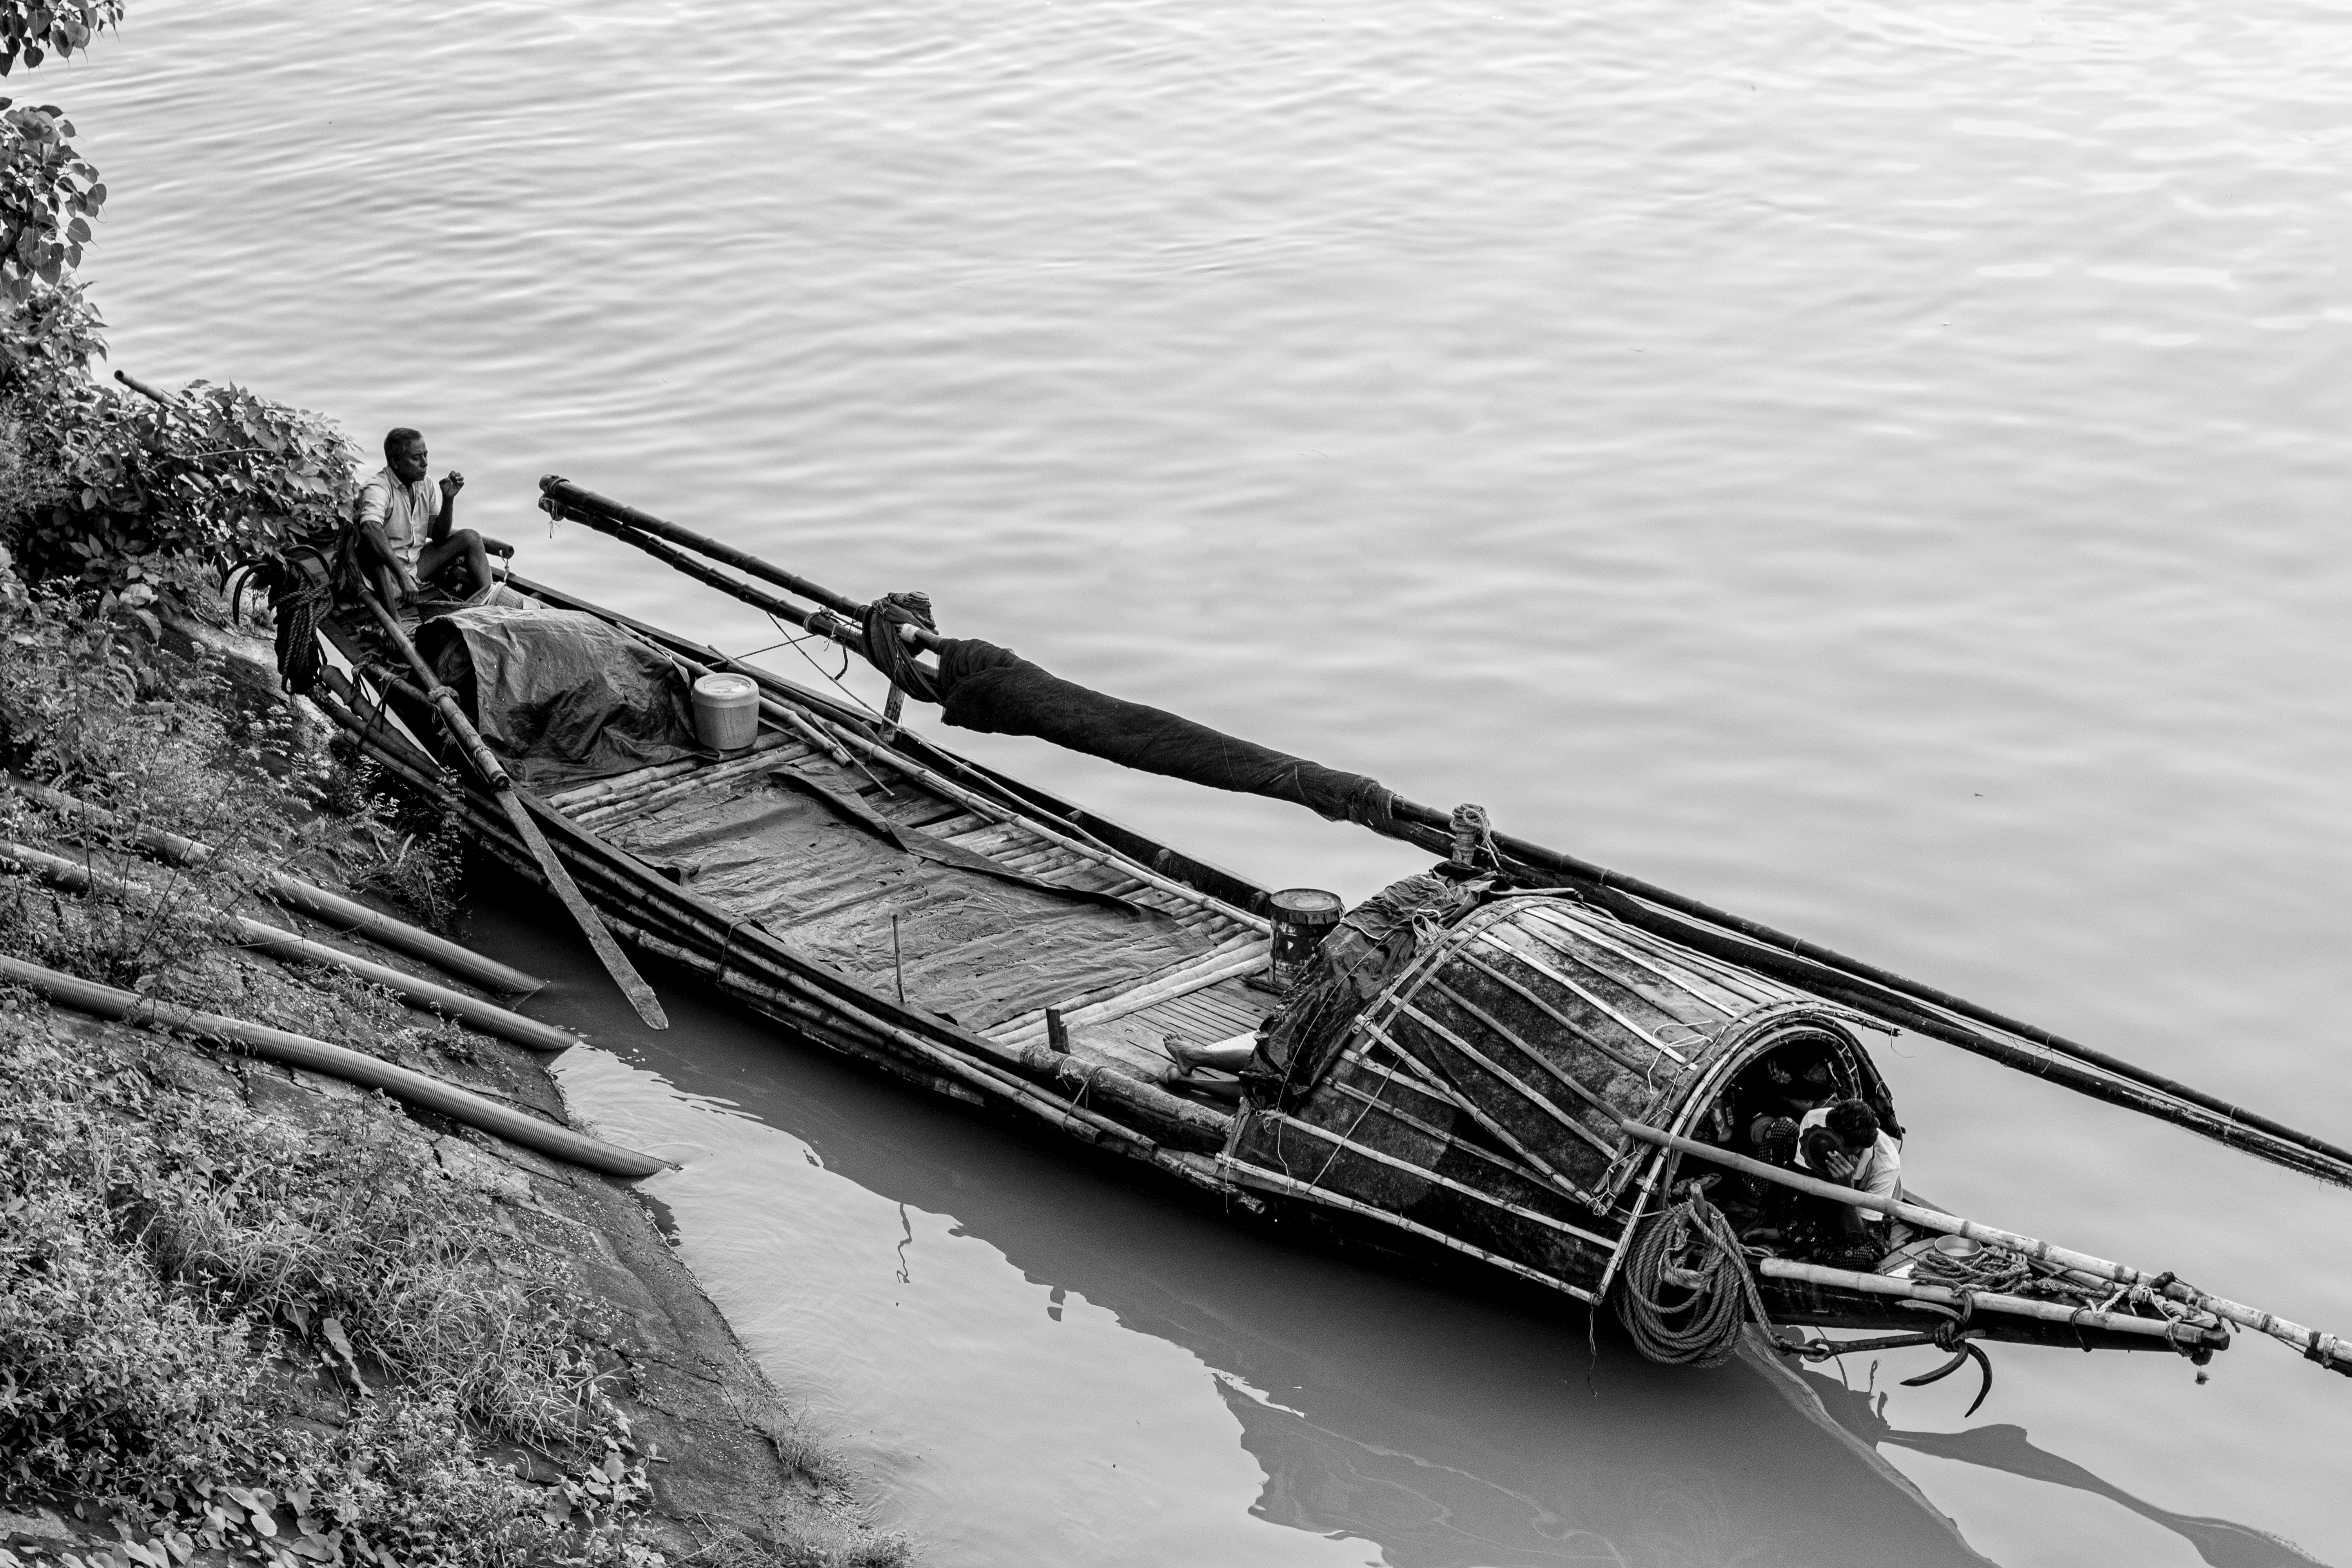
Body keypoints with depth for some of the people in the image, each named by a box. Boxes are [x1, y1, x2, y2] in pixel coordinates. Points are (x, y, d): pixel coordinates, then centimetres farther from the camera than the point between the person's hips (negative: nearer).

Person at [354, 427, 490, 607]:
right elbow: (370, 530, -41)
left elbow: (438, 535, 7)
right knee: (370, 546, -38)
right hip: (387, 571, -7)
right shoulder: (378, 488, -21)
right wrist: (402, 576, -49)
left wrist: (449, 499, -9)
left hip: (418, 565, 7)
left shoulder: (426, 486, 4)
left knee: (470, 538, -1)